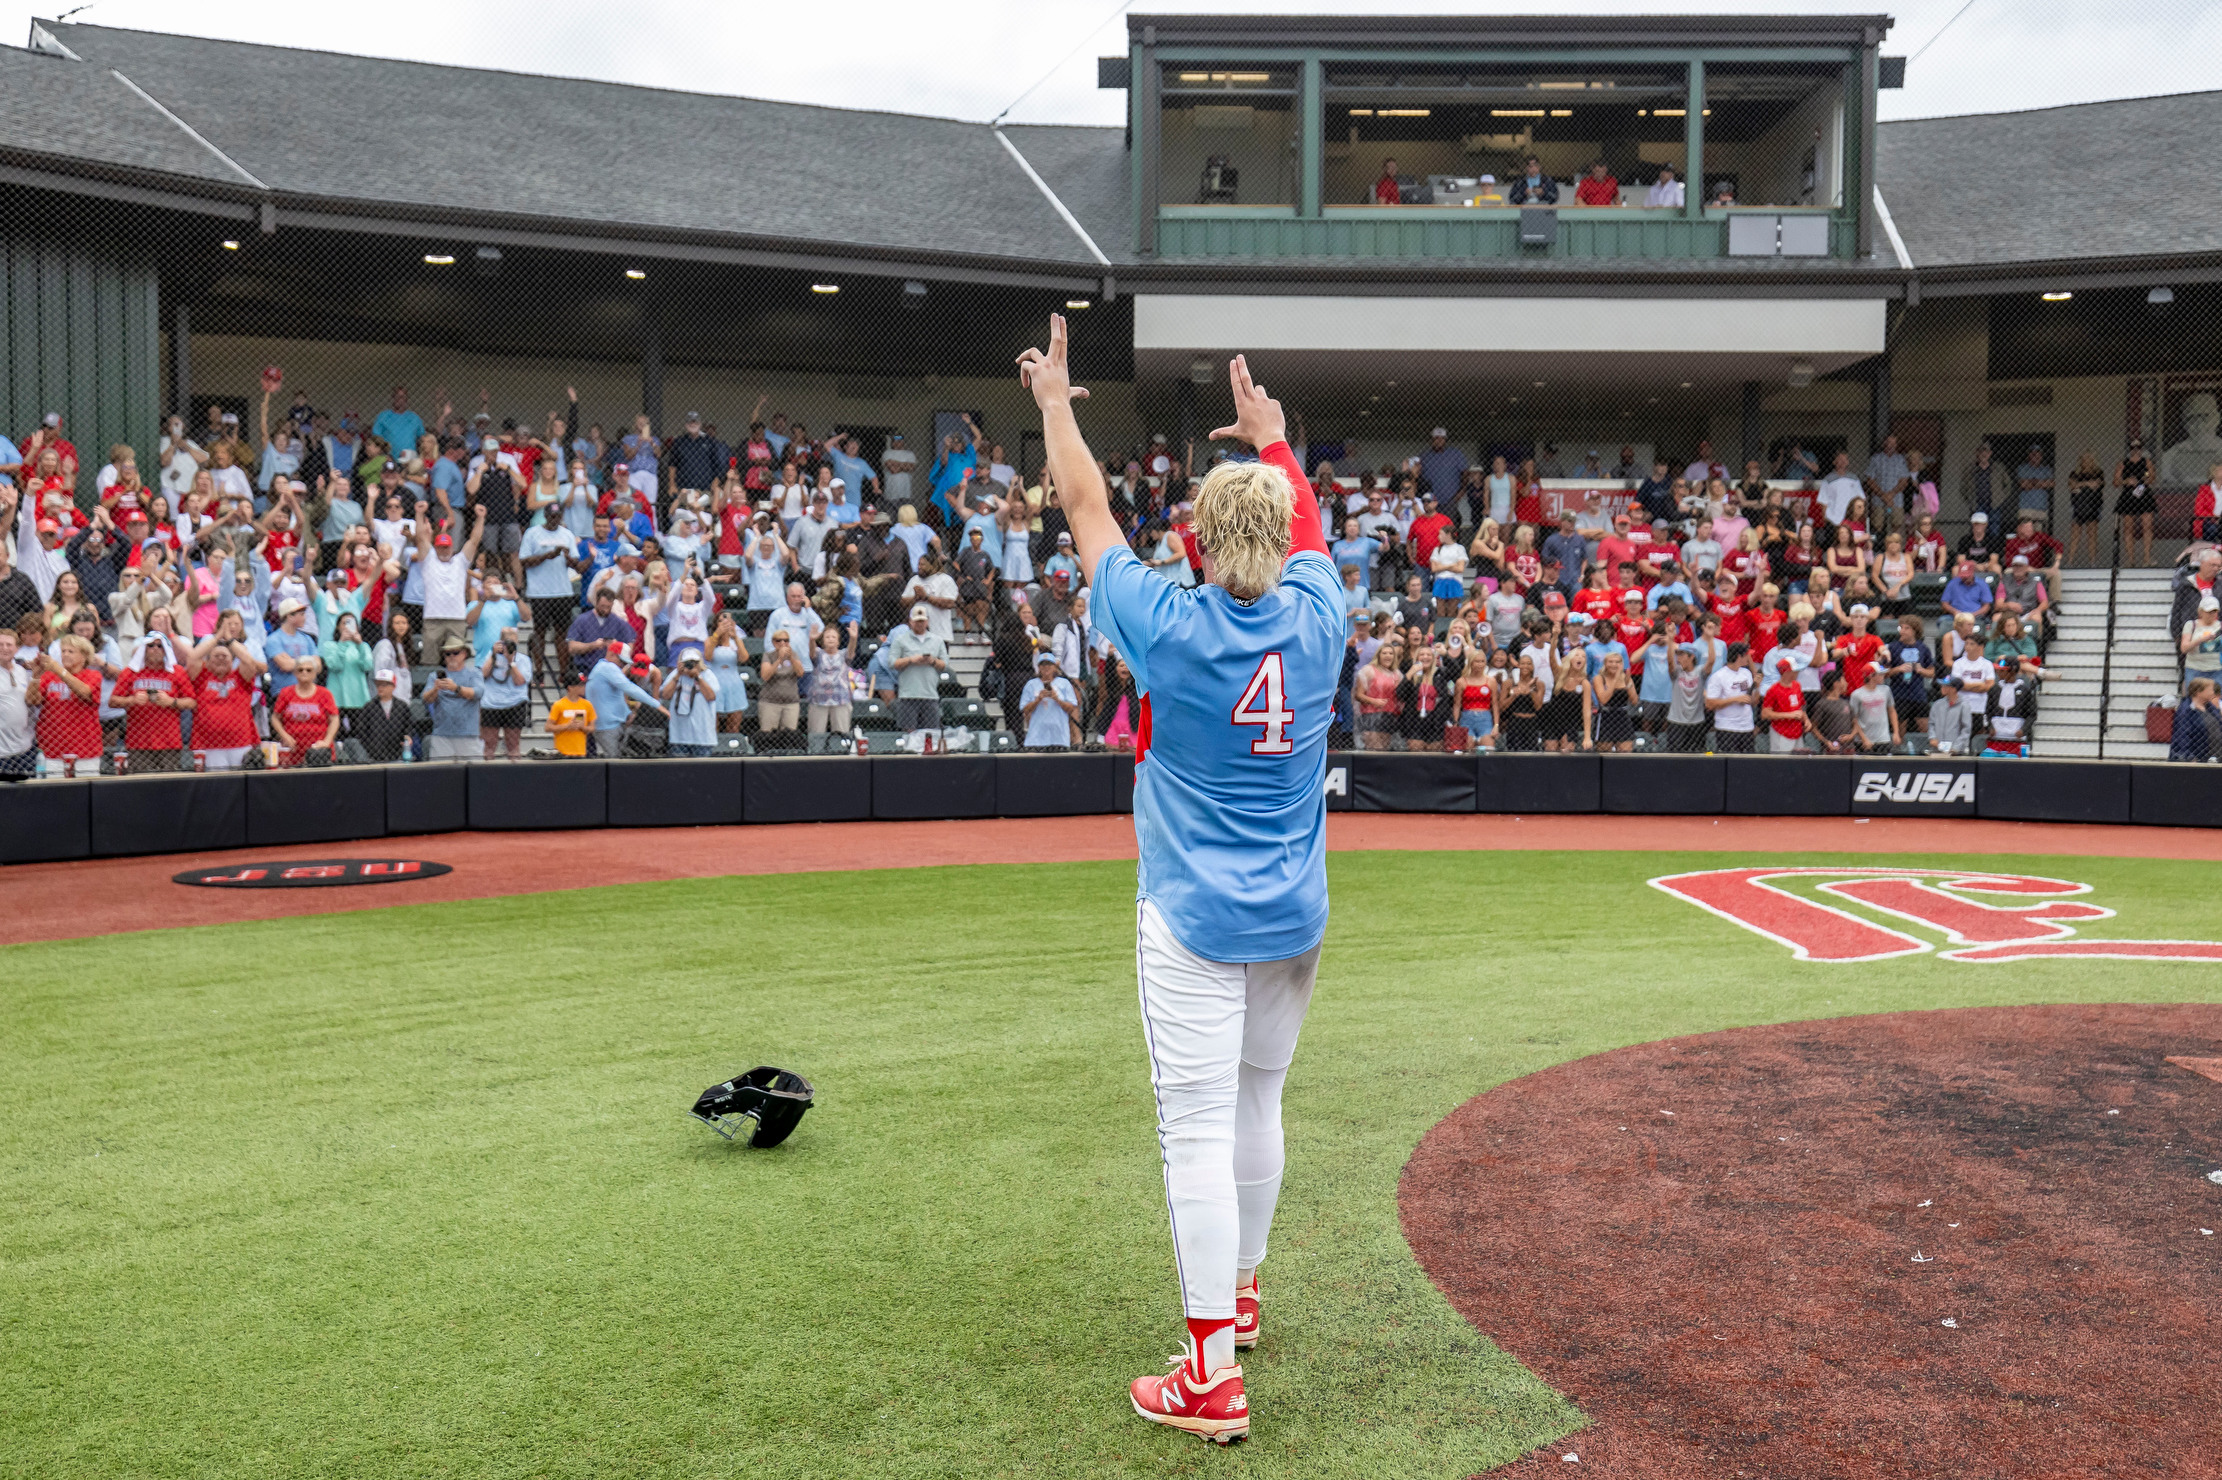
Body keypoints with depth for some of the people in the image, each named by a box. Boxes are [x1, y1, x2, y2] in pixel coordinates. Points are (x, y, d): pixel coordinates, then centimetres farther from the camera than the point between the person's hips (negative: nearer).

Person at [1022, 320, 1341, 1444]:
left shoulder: (1166, 628, -13)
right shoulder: (1315, 621, -2)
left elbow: (1086, 511, -1)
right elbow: (1308, 530, 19)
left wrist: (1054, 401, 14)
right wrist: (1270, 435, 34)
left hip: (1195, 920, -5)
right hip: (1296, 919, 5)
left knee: (1199, 1126, -4)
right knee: (1257, 1108, 19)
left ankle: (1214, 1372, -2)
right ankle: (1238, 1294, 38)